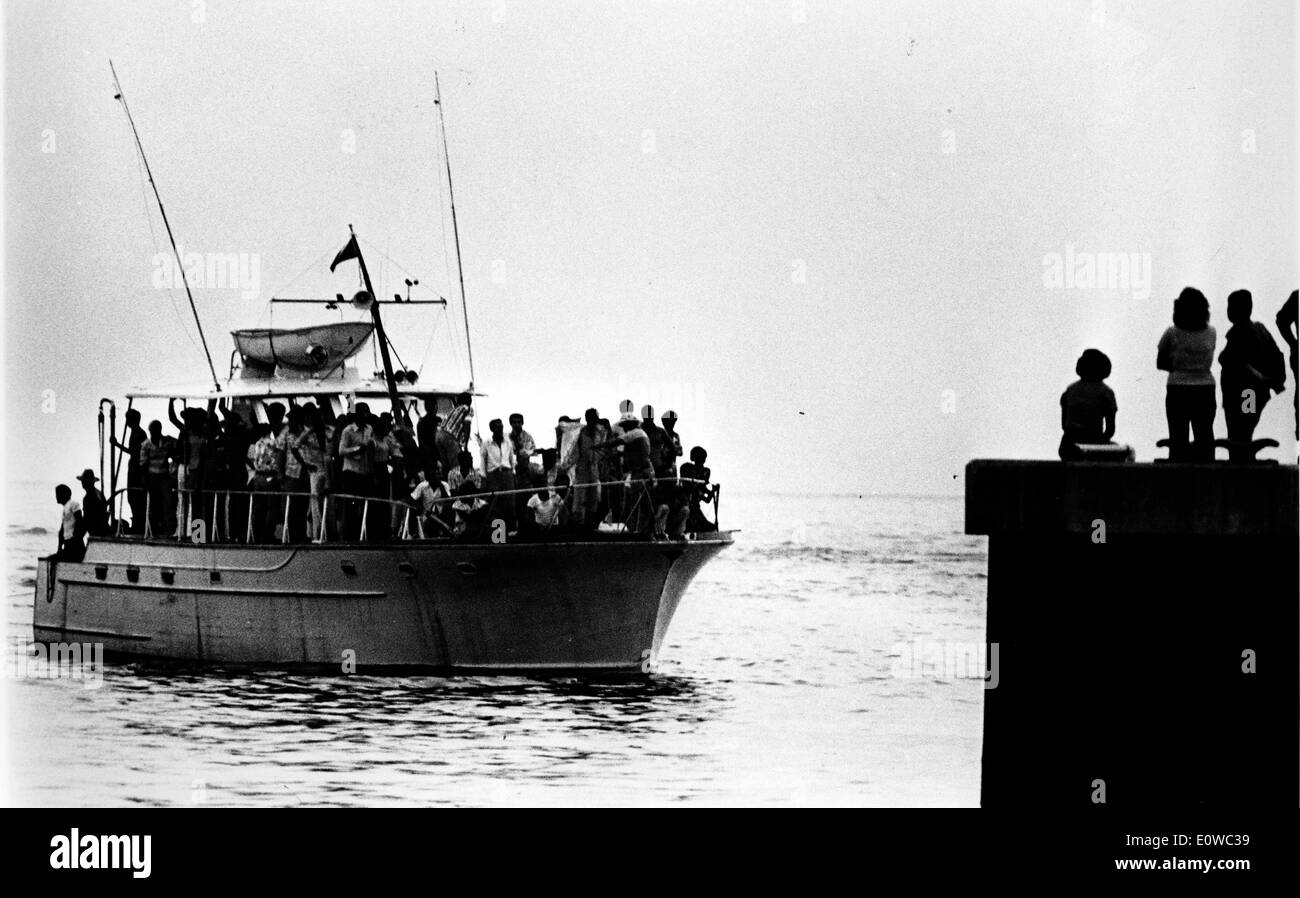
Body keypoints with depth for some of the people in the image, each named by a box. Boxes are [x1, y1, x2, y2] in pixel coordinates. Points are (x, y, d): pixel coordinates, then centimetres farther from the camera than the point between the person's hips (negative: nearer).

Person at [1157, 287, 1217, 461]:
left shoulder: (1172, 333, -6)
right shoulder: (1211, 333, 0)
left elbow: (1160, 363, 2)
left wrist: (1177, 366, 10)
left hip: (1178, 390, -2)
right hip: (1205, 390, 2)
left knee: (1178, 441, 2)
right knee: (1205, 439, 7)